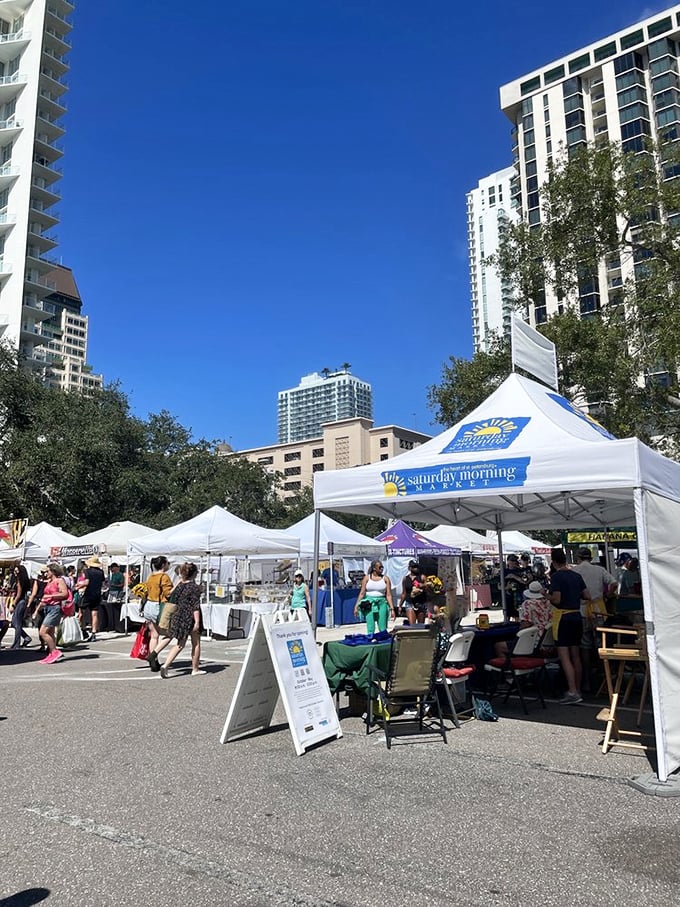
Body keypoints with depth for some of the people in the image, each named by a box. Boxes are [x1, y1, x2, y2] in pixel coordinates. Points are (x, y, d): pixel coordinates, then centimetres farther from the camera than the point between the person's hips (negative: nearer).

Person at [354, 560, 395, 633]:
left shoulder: (385, 579, 4)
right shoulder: (367, 578, 4)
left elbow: (388, 595, 1)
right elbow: (362, 593, 4)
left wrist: (392, 608, -5)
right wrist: (356, 606, -1)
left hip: (381, 603, 0)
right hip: (369, 604, 0)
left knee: (383, 629, 0)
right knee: (370, 629, -1)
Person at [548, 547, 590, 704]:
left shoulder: (556, 576, -13)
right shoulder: (577, 576, 8)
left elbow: (556, 600, -20)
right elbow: (587, 596, 8)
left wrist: (547, 596, 0)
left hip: (562, 618, -7)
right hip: (577, 616, 7)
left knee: (564, 656, -6)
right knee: (576, 656, 14)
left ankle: (572, 692, -12)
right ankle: (578, 691, 21)